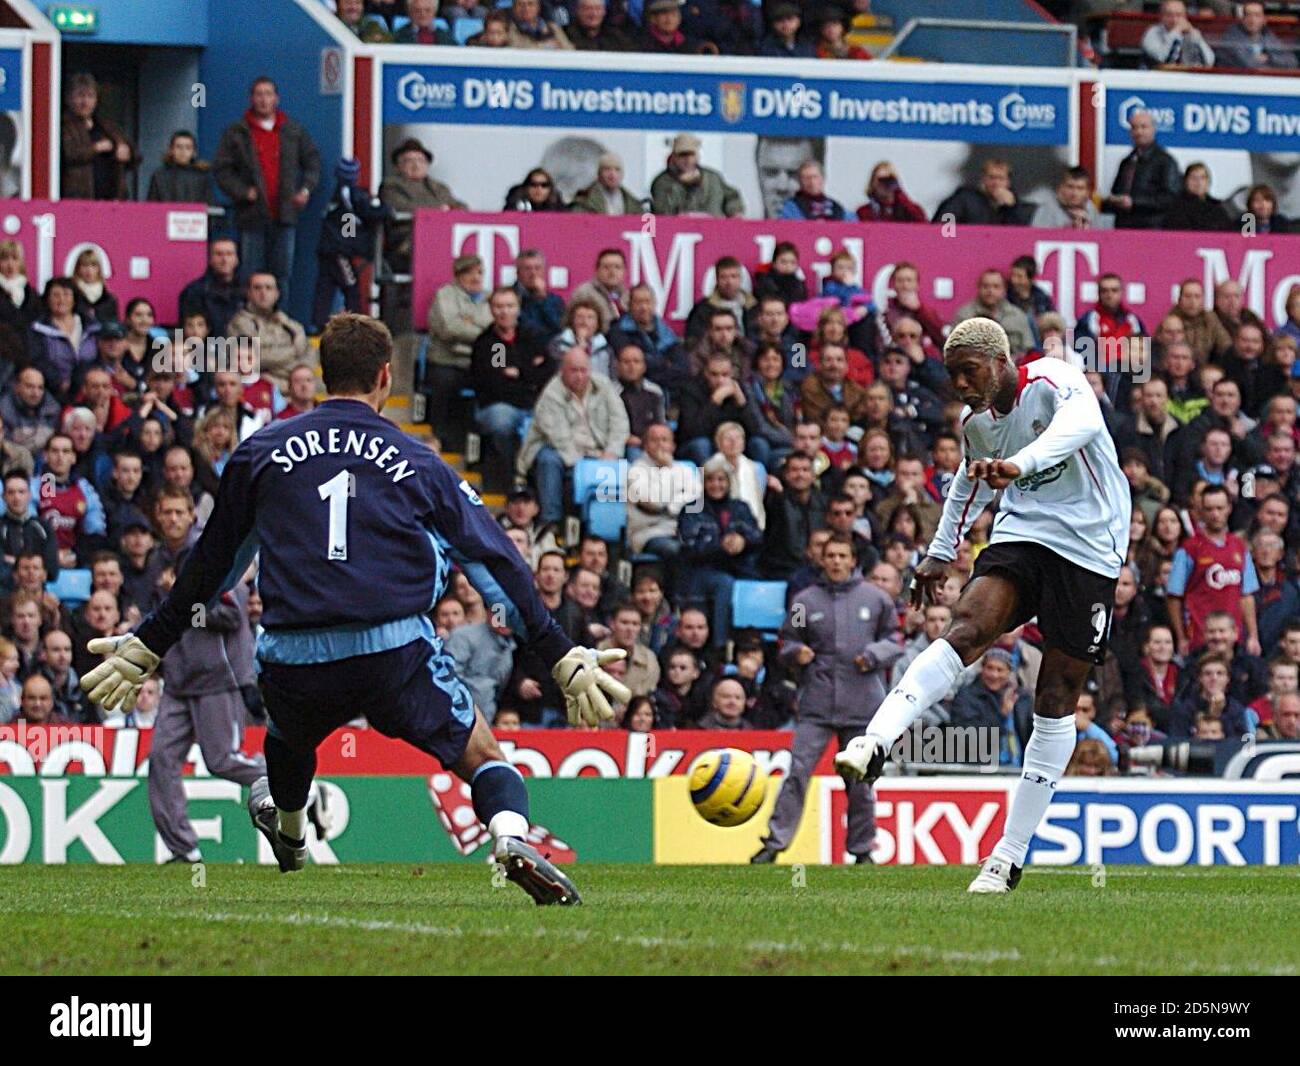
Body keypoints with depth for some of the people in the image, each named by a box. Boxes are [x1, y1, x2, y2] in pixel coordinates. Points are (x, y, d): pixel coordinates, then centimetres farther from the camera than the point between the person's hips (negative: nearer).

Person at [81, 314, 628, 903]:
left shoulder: (260, 452, 12)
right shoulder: (418, 464, 9)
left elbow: (210, 565, 18)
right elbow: (496, 563, 9)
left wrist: (146, 647, 29)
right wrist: (565, 660, 12)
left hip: (295, 664, 2)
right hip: (396, 650, -2)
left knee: (289, 737, 35)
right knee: (483, 758, 8)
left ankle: (288, 832, 59)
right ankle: (511, 837, -21)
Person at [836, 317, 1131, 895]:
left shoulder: (1052, 381, -12)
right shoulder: (975, 423, 9)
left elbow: (1082, 421, -35)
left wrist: (1020, 463, -51)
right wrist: (941, 553, 31)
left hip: (1088, 549, -5)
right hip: (1020, 536, 5)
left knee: (1057, 699, -3)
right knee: (967, 627, -25)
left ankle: (1009, 856, 2)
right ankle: (874, 743, -43)